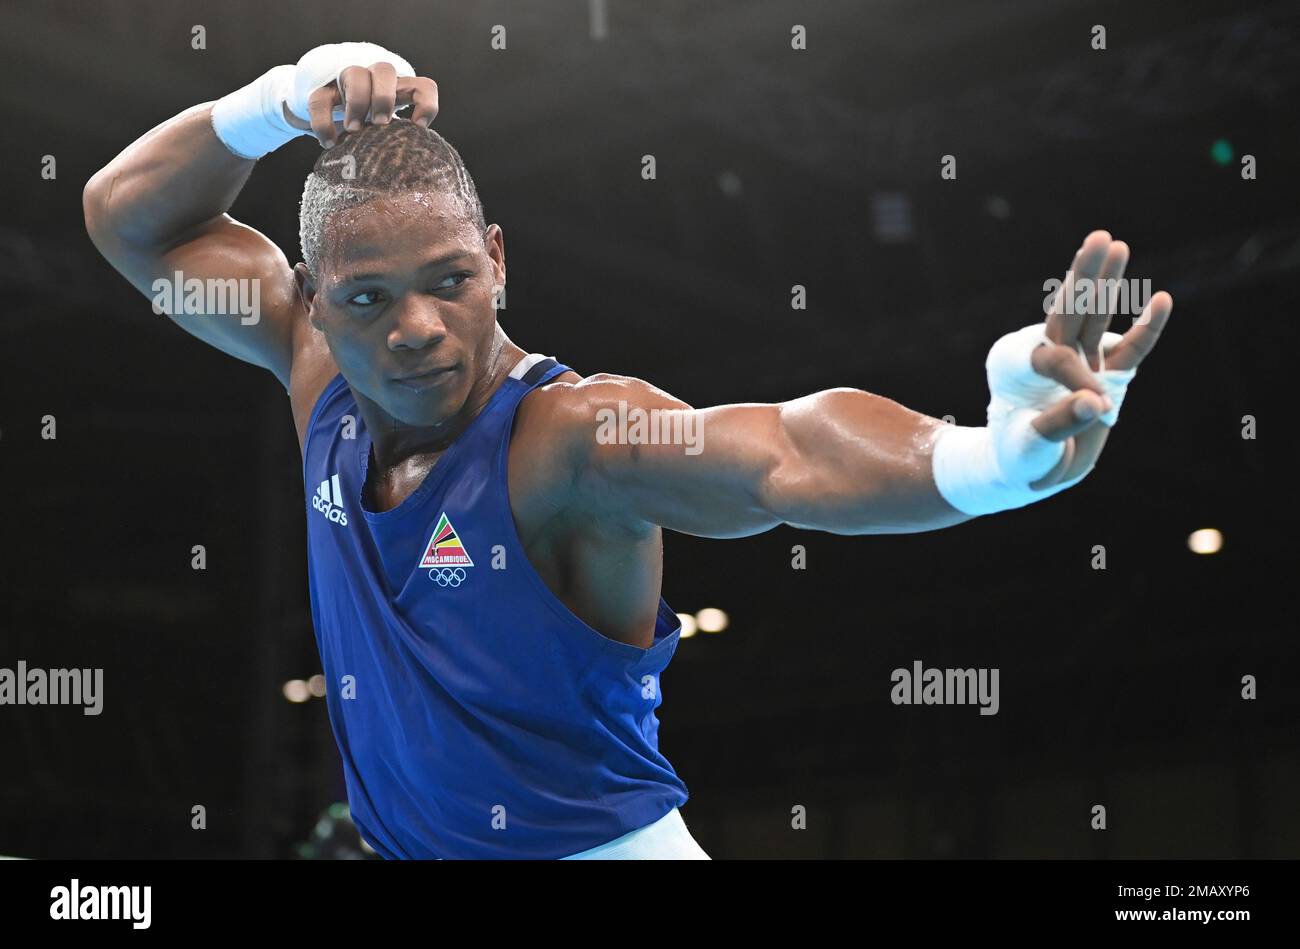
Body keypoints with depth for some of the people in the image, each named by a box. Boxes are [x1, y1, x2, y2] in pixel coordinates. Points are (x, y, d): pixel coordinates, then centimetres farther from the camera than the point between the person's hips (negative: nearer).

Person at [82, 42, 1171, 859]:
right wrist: (282, 102, -12)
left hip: (600, 848, -6)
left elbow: (785, 456, -45)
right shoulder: (326, 379, -5)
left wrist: (992, 455, -65)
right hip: (403, 846, 6)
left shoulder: (573, 436, -25)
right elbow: (133, 219, 6)